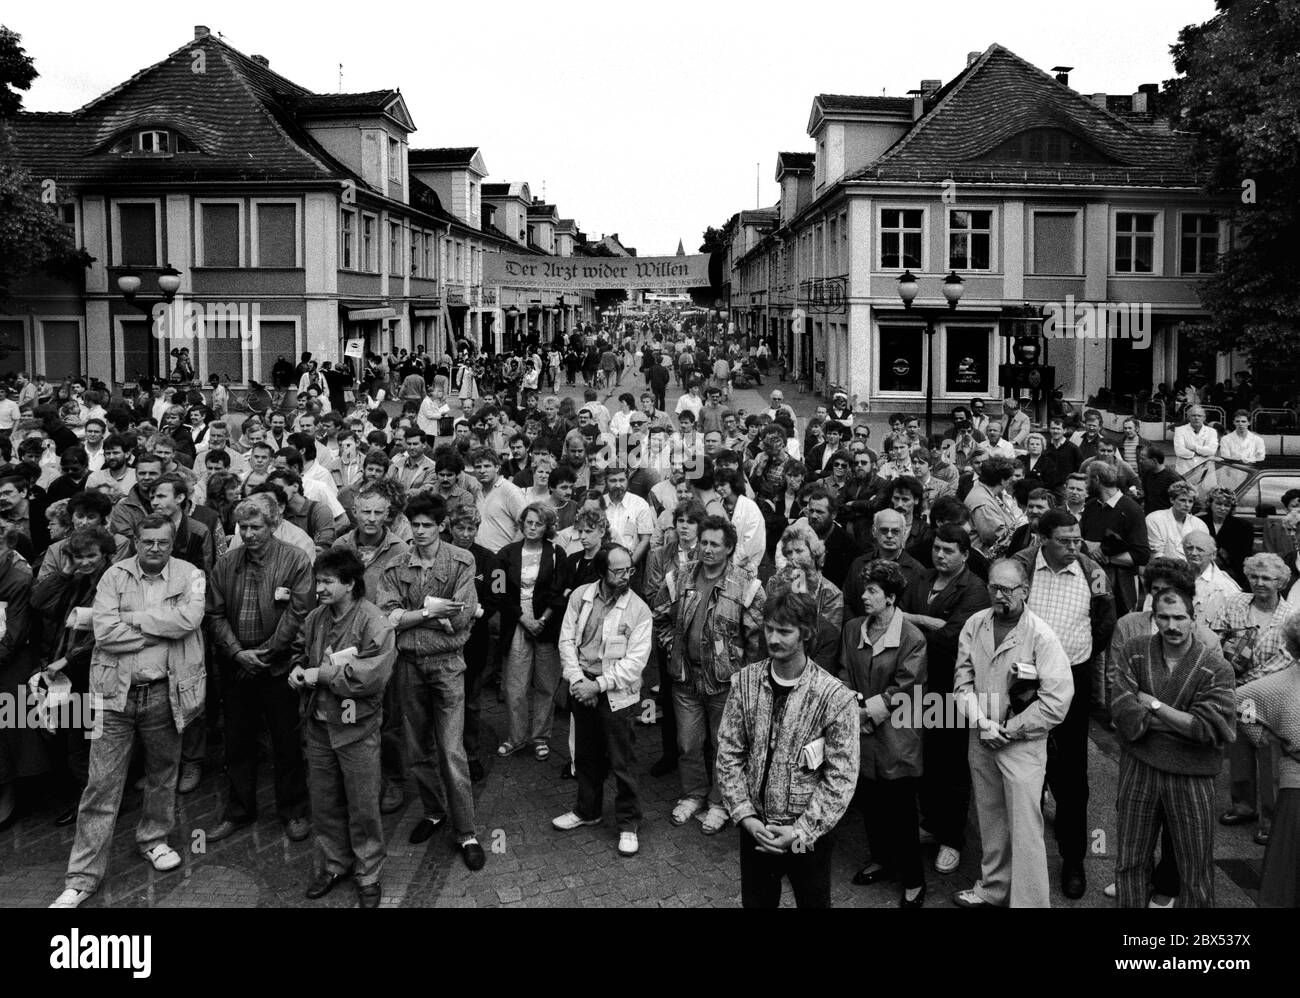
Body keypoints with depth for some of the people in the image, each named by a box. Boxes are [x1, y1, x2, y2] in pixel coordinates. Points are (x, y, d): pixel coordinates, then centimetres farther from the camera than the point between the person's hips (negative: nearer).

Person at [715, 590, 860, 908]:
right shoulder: (745, 682, -7)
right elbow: (729, 754, -2)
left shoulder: (836, 697, -17)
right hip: (754, 828, 3)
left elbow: (841, 777, -15)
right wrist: (746, 816, -10)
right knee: (755, 901, 19)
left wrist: (800, 832, -17)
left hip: (809, 834, -3)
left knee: (813, 902, 15)